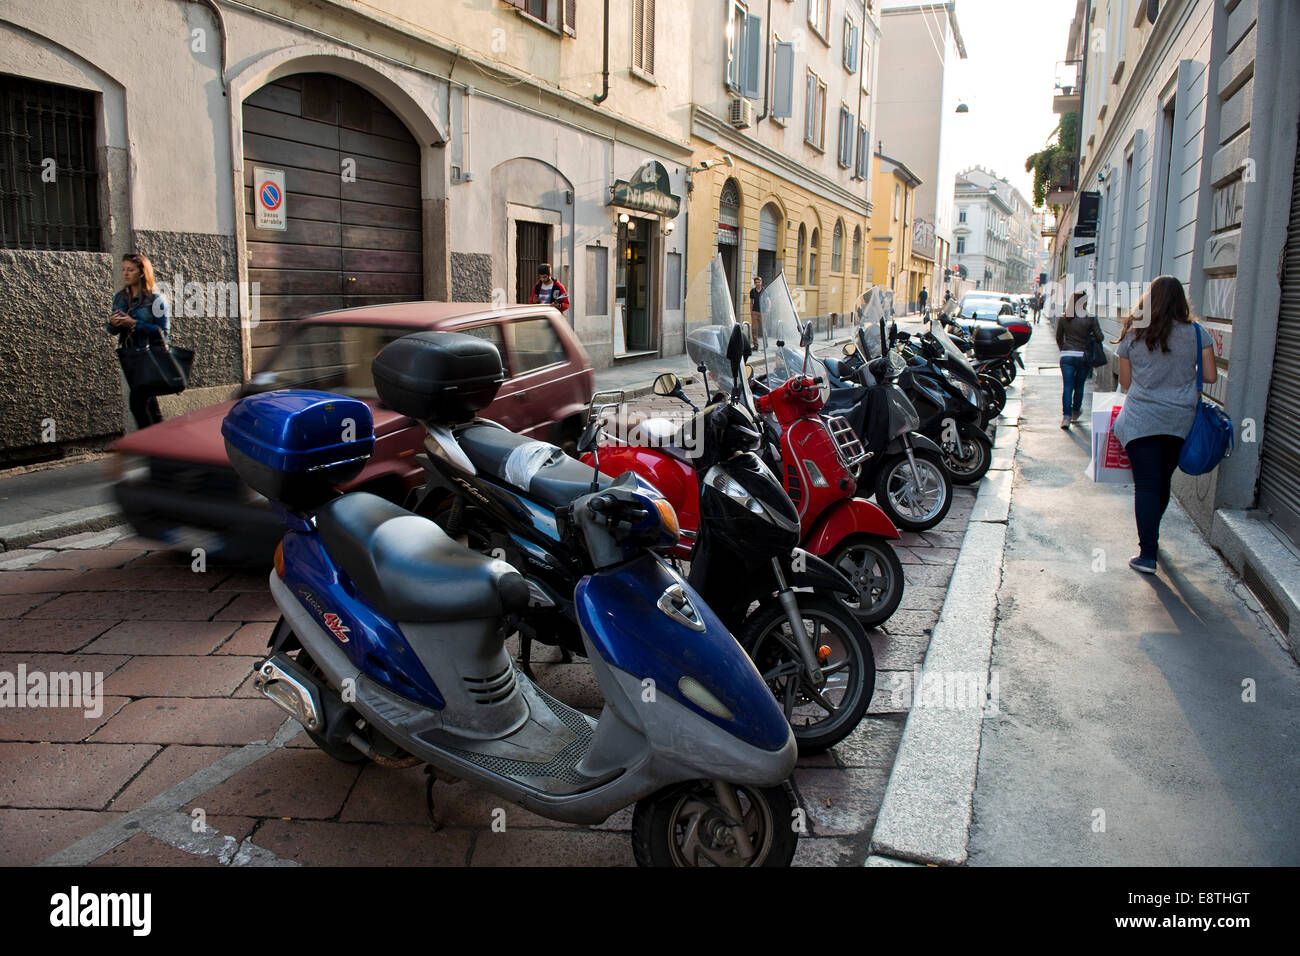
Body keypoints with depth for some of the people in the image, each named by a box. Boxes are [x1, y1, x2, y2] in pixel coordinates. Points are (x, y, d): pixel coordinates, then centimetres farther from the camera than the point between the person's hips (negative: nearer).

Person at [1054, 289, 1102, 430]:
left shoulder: (1063, 318, -1)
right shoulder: (1091, 318, -7)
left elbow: (1058, 338, 9)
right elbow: (1099, 337, -5)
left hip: (1066, 356, 1)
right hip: (1083, 356, -1)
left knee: (1067, 387, 1)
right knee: (1079, 386, 17)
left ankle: (1066, 416, -11)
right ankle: (1075, 411, 35)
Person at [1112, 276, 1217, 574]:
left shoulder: (1132, 335, -2)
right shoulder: (1197, 334, -2)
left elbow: (1125, 381, 5)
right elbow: (1211, 376, 1)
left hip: (1140, 420, -2)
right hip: (1180, 421, 2)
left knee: (1146, 485, -1)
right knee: (1163, 481, 18)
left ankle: (1147, 554, -6)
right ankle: (1150, 537, 36)